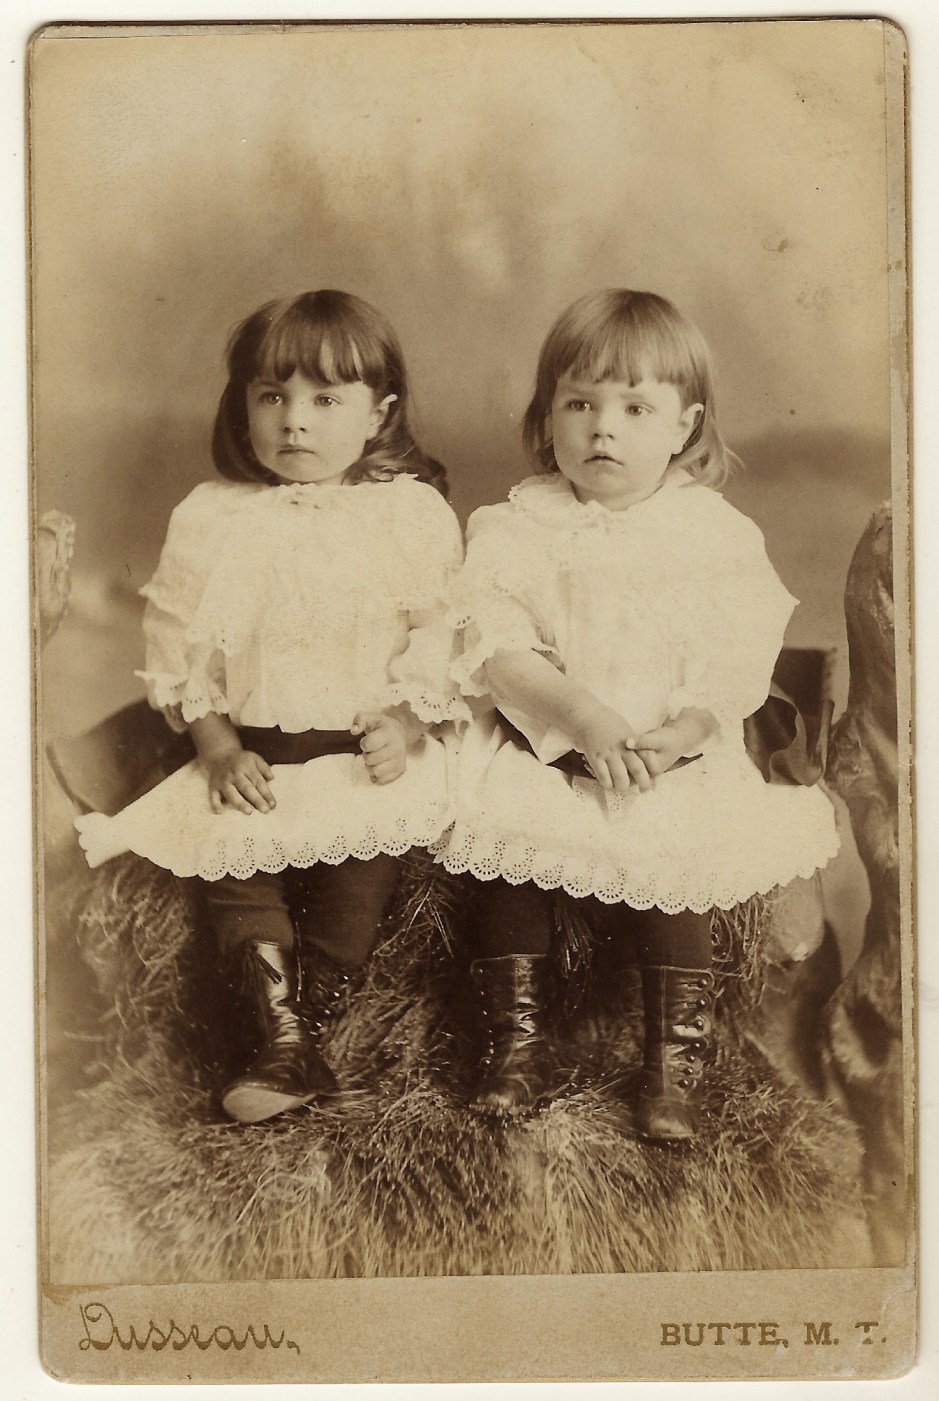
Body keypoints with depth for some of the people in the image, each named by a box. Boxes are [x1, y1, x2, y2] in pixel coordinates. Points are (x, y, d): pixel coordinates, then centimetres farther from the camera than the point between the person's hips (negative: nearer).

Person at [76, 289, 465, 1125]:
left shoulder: (414, 513, 2)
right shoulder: (212, 520, 5)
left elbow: (444, 632, 0)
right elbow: (181, 647, 5)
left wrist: (406, 723, -15)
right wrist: (216, 744, -7)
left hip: (370, 746, -1)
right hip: (252, 751, 2)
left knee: (367, 849, -25)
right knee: (232, 857, -19)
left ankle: (299, 1028, -9)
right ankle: (287, 1052, -10)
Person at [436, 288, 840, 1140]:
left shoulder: (719, 535, 2)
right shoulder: (516, 528, 0)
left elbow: (738, 665, -5)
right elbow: (499, 652, -11)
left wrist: (679, 731, -22)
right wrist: (583, 716, -25)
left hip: (678, 756, 0)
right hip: (539, 748, 1)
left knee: (675, 856, -21)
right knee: (504, 841, -20)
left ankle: (678, 1055, -5)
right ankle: (520, 1043, -4)